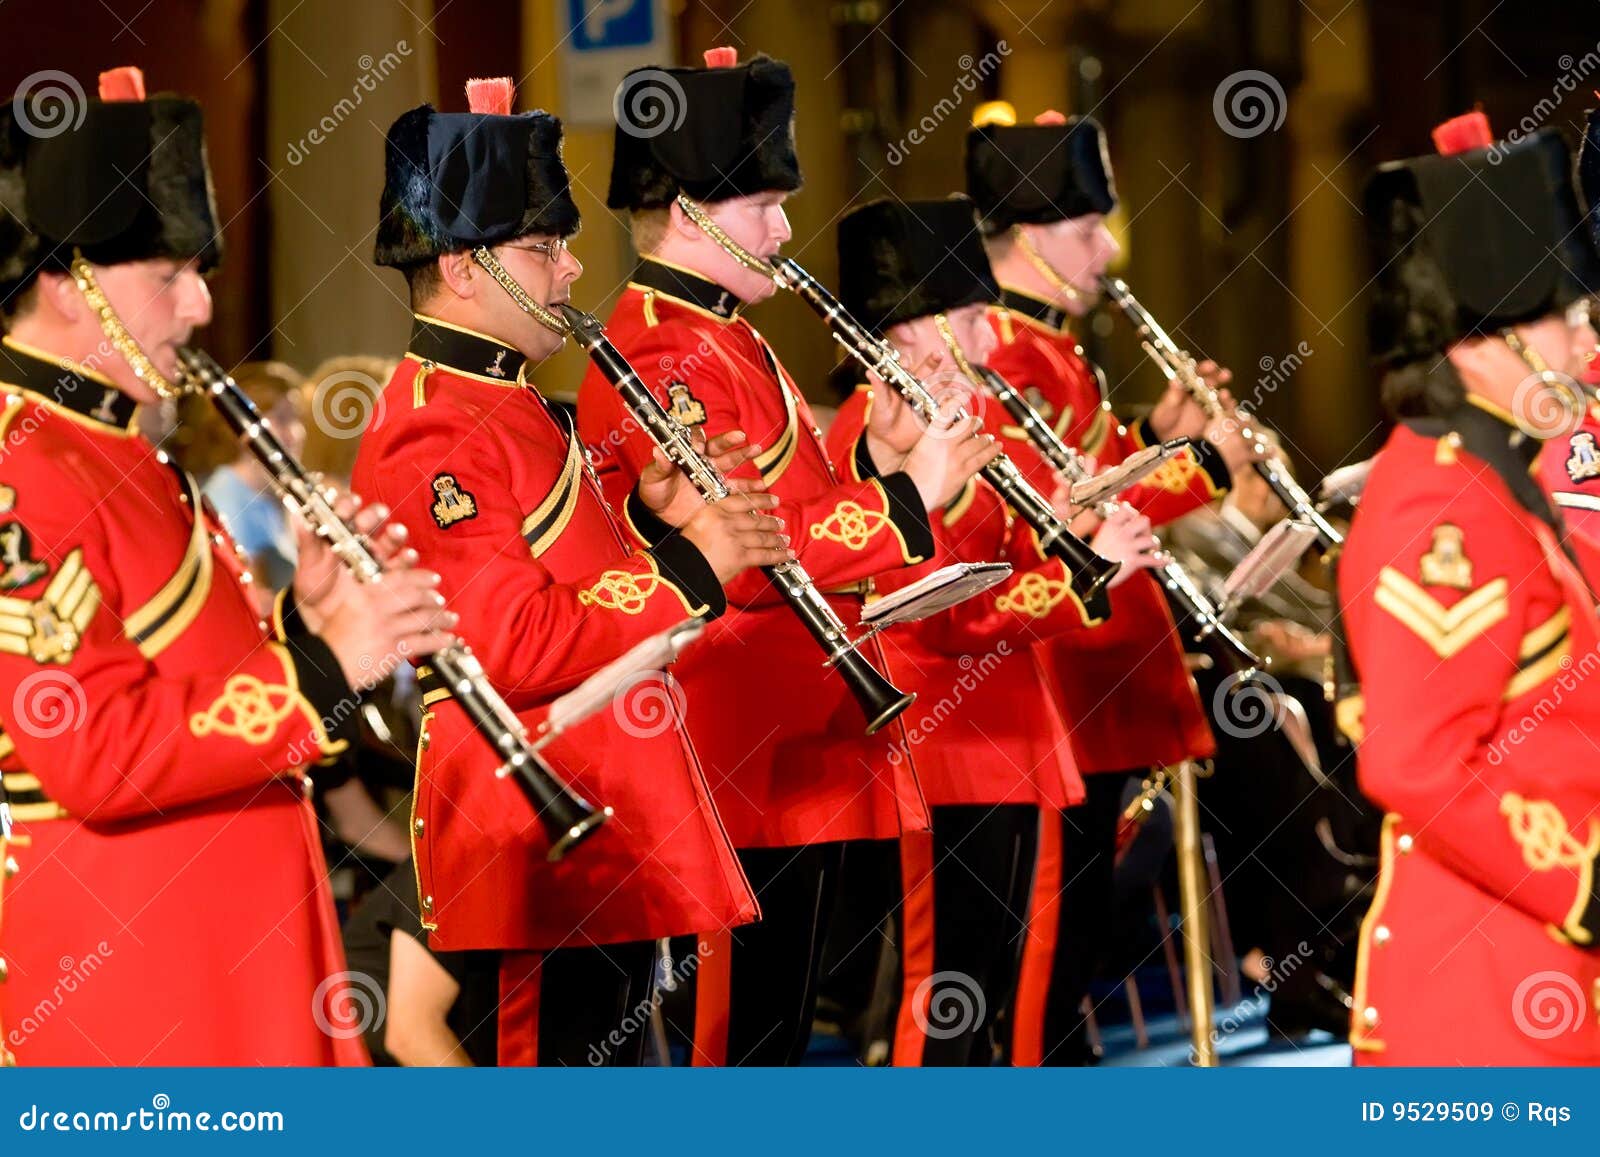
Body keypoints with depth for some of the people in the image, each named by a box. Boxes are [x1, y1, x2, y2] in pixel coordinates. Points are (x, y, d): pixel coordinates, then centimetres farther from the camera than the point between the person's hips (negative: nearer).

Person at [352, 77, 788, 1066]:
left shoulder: (506, 401, 15)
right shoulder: (430, 437, -19)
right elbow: (514, 648, -25)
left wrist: (647, 515, 4)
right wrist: (688, 567, -21)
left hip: (619, 819, 11)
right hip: (542, 852, -11)